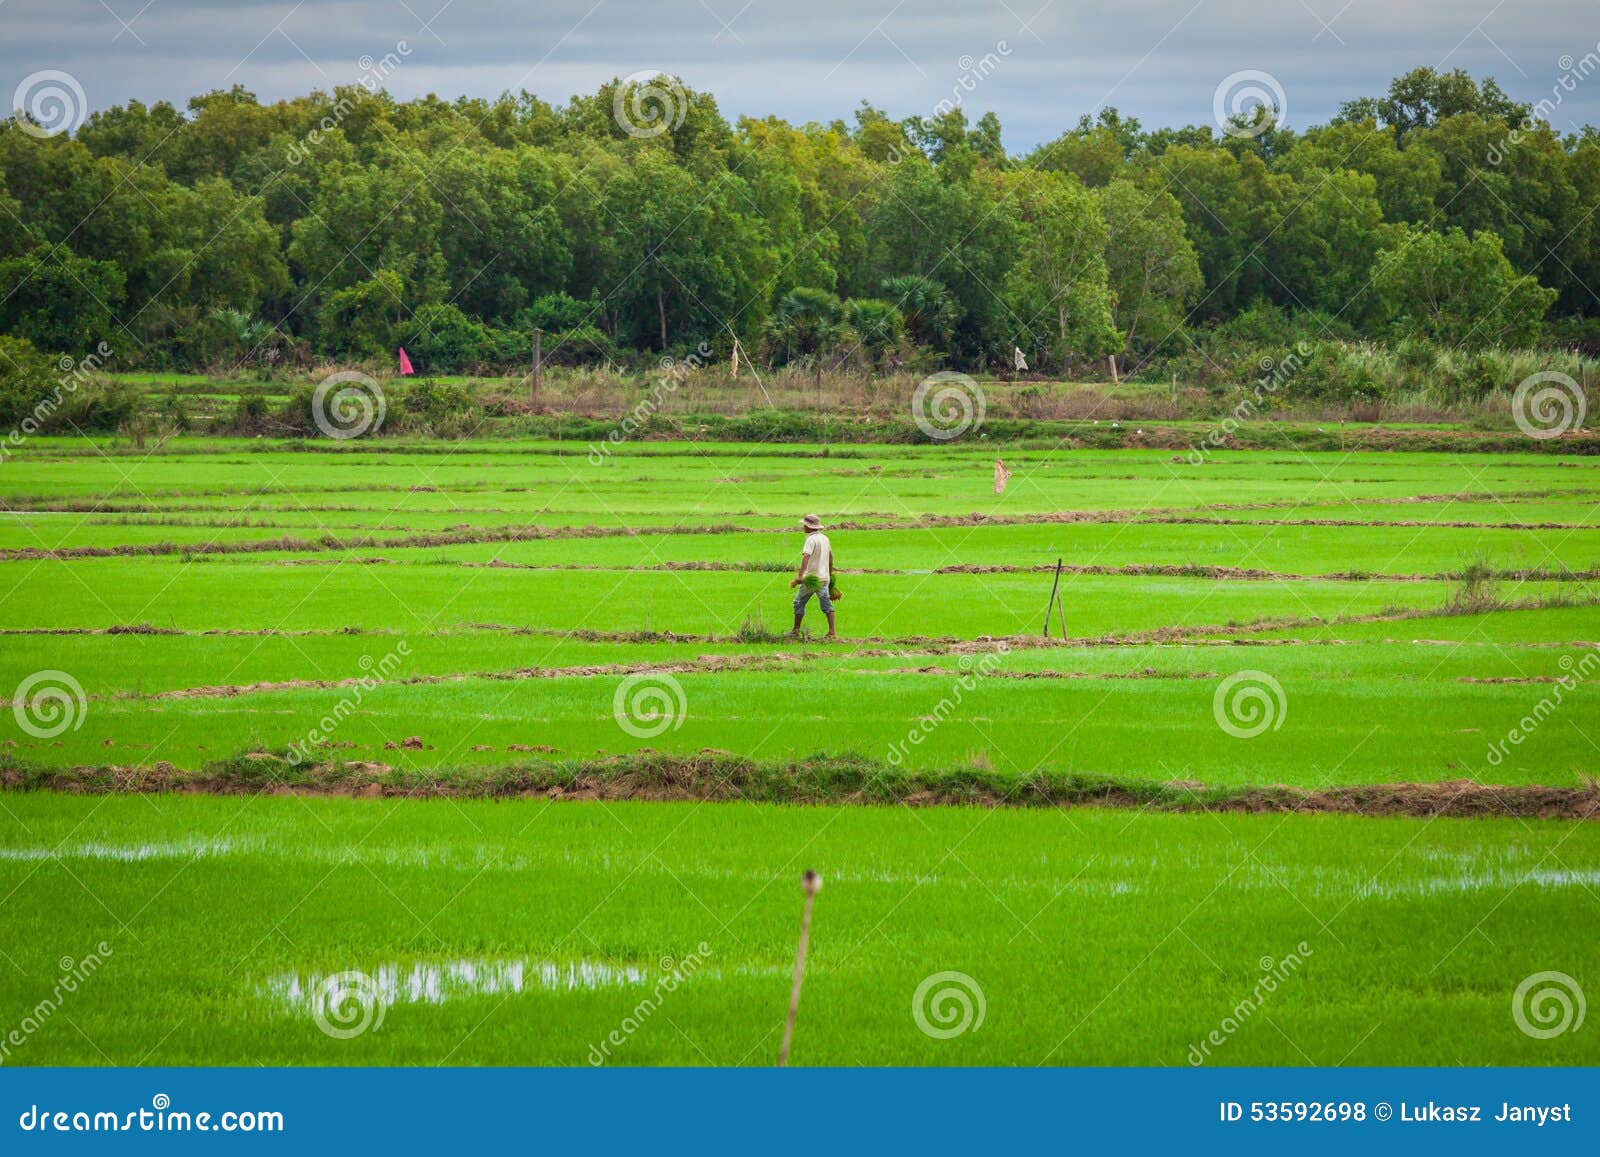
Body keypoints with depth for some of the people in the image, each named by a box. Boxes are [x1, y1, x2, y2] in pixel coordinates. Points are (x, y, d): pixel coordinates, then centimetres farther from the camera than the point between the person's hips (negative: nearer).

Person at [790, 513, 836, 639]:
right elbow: (830, 556, 26)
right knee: (826, 603, 2)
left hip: (811, 577, -7)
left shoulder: (811, 539, -14)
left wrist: (800, 575, -38)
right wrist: (830, 573, 38)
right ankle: (831, 632, -7)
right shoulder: (825, 538, 13)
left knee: (799, 602, 8)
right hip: (824, 577, 7)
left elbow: (806, 557, -28)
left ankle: (796, 630, 13)